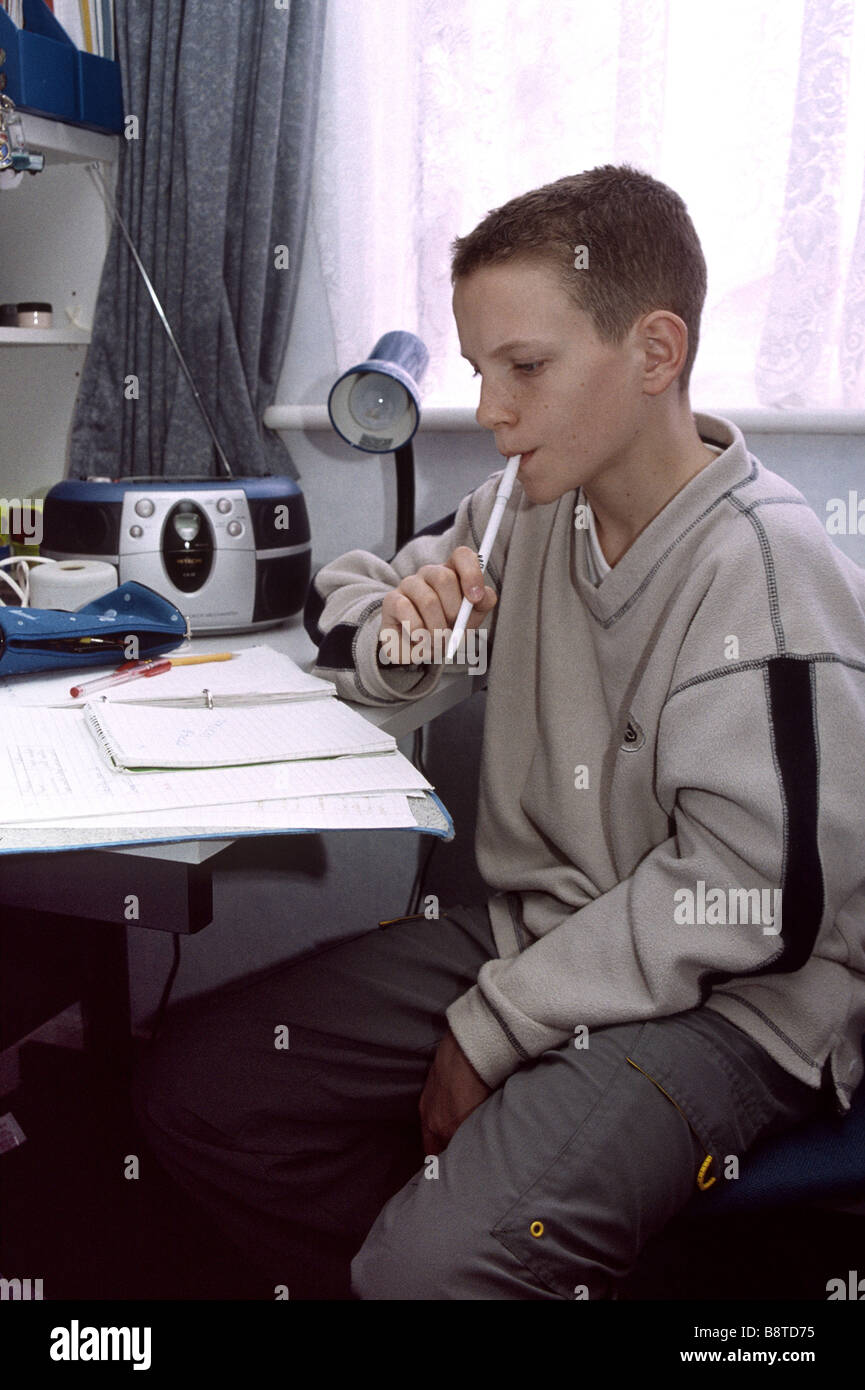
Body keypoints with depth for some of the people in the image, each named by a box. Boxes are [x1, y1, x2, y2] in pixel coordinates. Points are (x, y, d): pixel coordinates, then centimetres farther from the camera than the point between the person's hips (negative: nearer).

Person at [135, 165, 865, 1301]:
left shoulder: (766, 575, -20)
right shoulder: (531, 513, 3)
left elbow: (753, 900, -22)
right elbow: (341, 599, 16)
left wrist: (494, 1024, -16)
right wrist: (391, 632, -9)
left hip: (729, 998, -7)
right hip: (536, 930, 7)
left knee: (432, 1260, -30)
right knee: (194, 1090, 0)